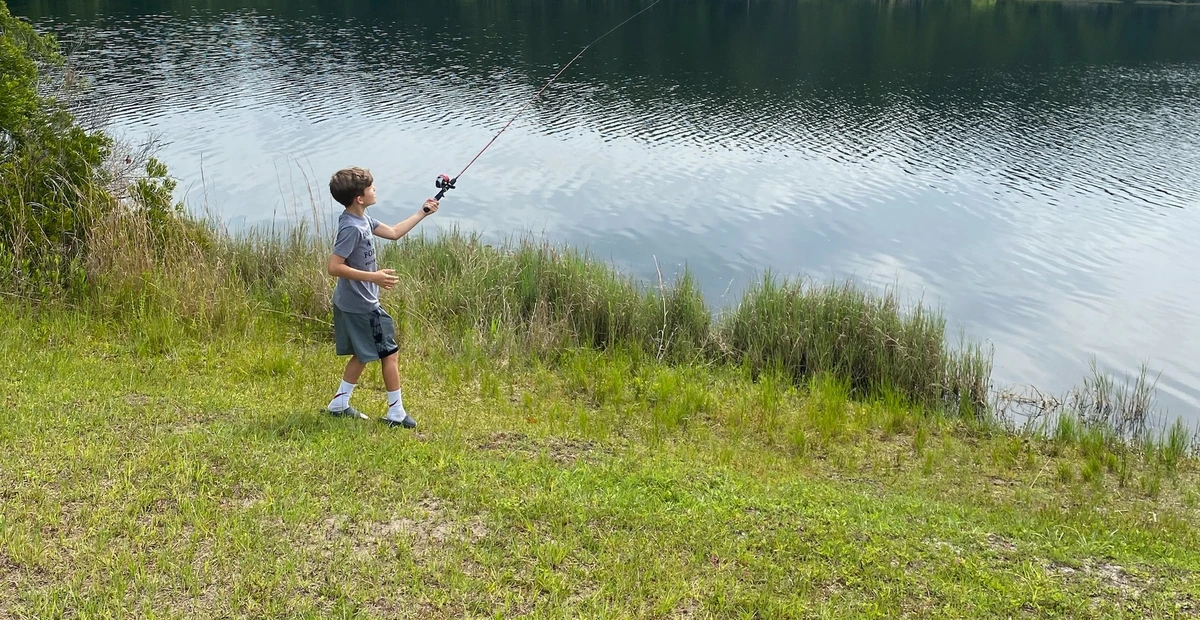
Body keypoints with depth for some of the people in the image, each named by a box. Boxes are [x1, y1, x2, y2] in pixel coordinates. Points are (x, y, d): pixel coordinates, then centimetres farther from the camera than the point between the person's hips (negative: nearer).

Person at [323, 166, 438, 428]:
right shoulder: (352, 228, -24)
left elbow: (394, 232, 18)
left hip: (350, 304, 10)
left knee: (363, 354, 20)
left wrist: (422, 213, 19)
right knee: (389, 352, 1)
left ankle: (340, 403, 27)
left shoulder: (362, 219, 7)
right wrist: (373, 277, -30)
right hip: (361, 306, -10)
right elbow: (334, 267, -28)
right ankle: (396, 413, 8)